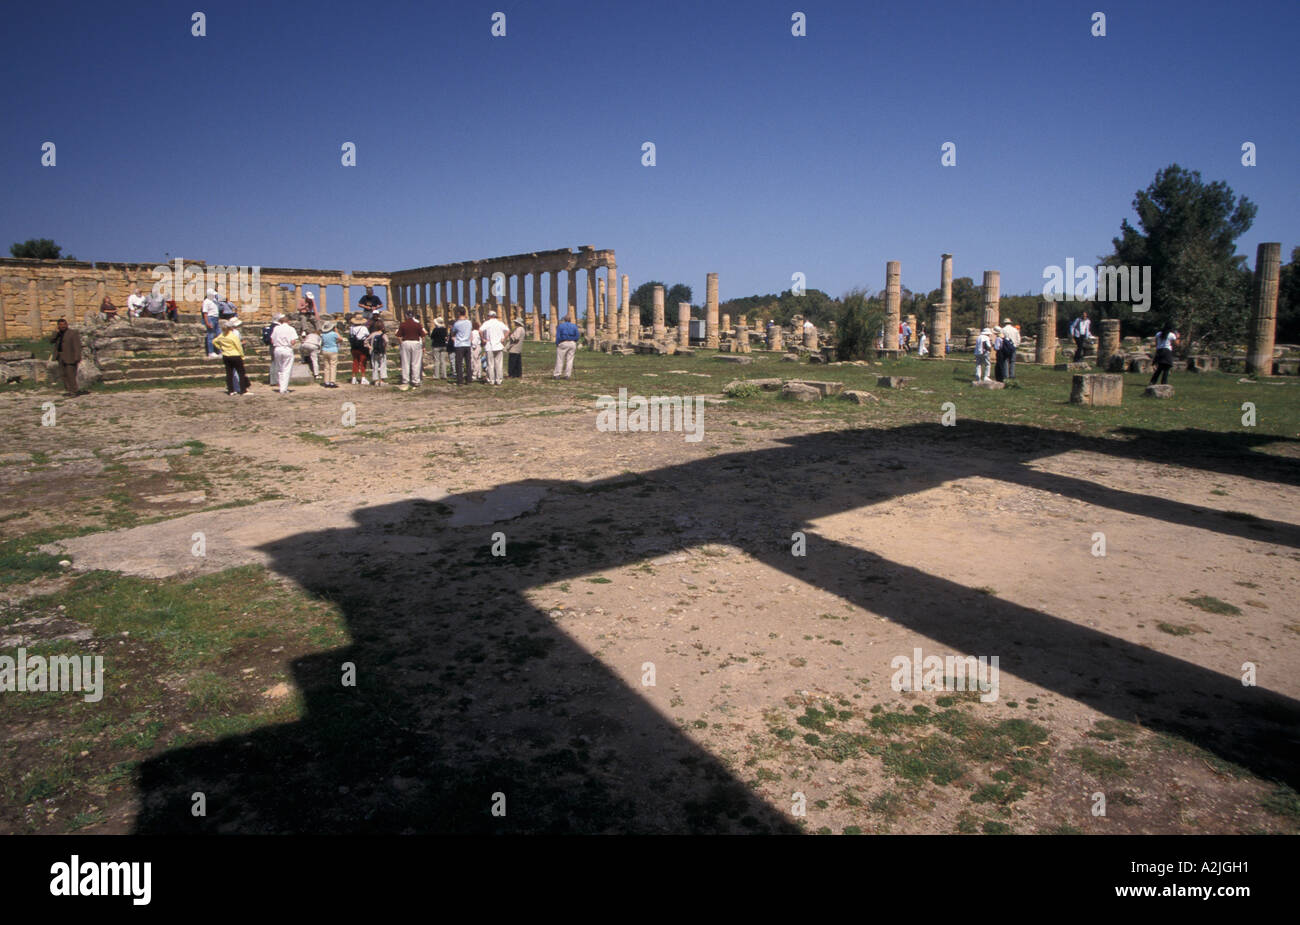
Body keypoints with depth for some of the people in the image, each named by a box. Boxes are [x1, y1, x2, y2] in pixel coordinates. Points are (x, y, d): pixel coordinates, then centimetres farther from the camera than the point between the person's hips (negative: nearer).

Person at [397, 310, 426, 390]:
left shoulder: (402, 324, 0)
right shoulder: (418, 324, -1)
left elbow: (399, 337, -2)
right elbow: (422, 336, 0)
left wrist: (401, 343, 14)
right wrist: (423, 346, 10)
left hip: (405, 343, 1)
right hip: (416, 343, -1)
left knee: (405, 364, 6)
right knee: (416, 364, 4)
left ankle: (405, 382, 4)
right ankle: (415, 382, 4)